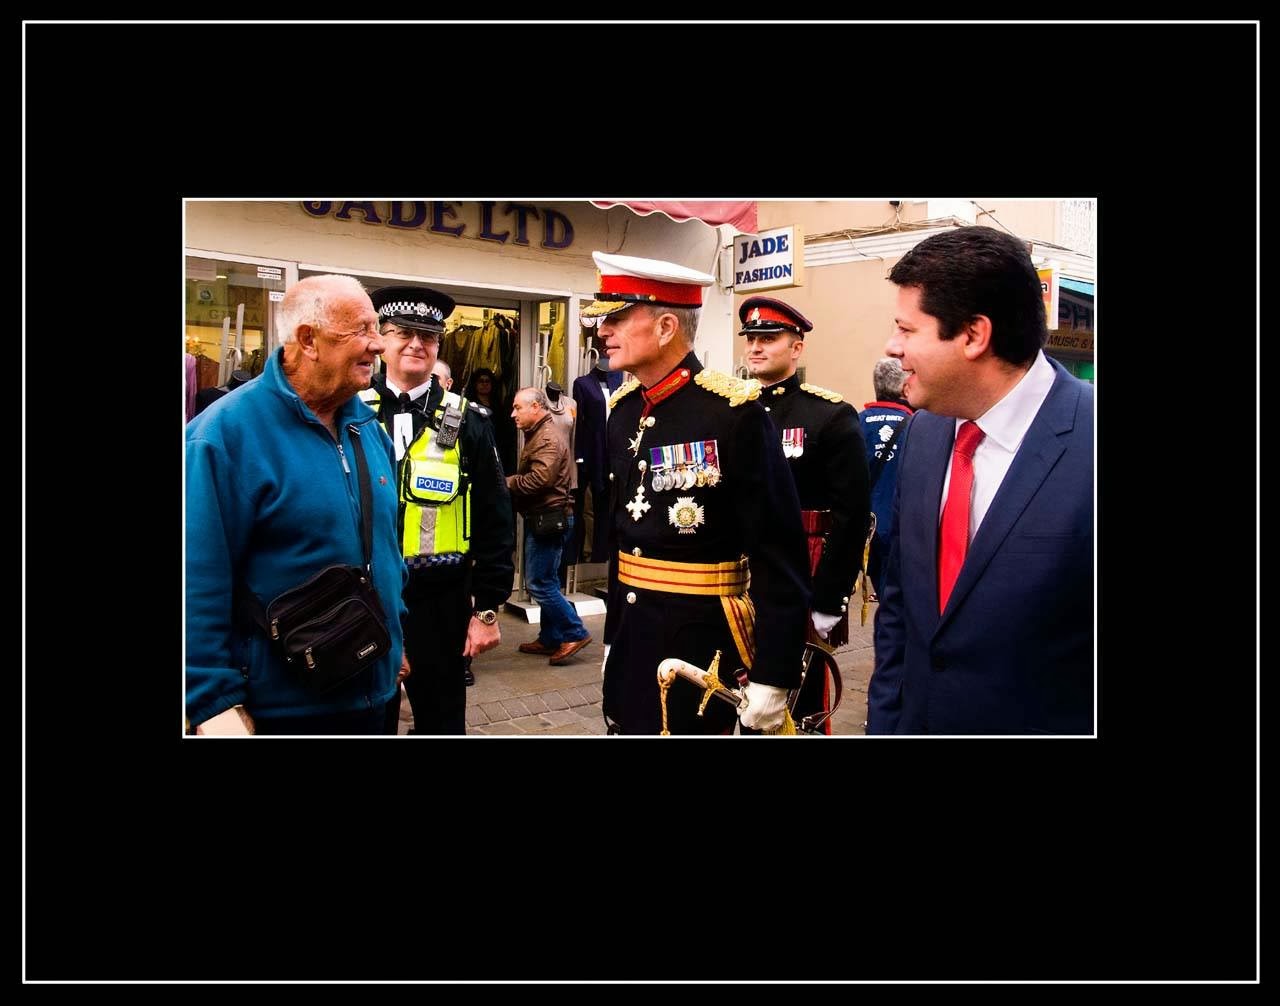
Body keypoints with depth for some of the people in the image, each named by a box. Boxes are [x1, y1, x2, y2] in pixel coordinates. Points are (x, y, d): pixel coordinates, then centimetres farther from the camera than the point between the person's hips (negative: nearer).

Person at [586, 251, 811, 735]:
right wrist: (613, 637, 17)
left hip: (701, 643, -6)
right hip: (632, 635, 7)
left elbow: (779, 555, -17)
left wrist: (772, 674, -17)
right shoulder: (623, 410, 5)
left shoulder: (734, 412, -17)